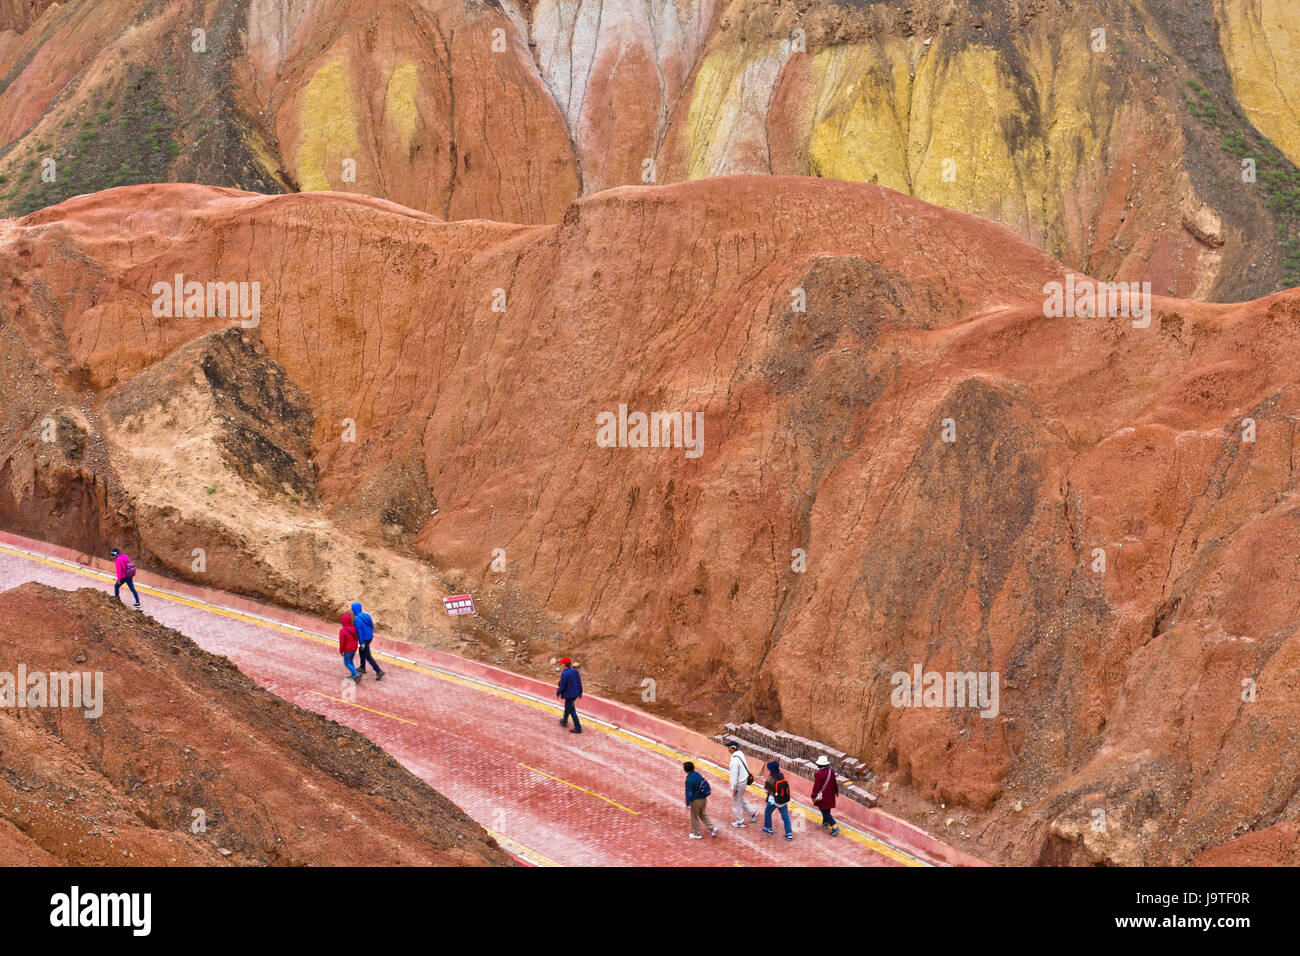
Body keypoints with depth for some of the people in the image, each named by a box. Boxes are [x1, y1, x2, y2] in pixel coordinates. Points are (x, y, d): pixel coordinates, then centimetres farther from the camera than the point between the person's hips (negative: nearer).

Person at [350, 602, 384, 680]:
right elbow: (372, 626, 6)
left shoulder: (356, 619, -26)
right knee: (361, 651, 29)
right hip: (370, 637, 8)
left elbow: (359, 632, -24)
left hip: (364, 640, -8)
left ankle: (379, 671, 1)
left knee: (368, 656, 4)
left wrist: (361, 643, -18)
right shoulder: (366, 615, -3)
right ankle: (362, 668, 44)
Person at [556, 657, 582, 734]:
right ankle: (564, 721, 46)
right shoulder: (575, 671, -4)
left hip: (569, 695, -8)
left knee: (572, 711, 2)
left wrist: (558, 693, -1)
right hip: (575, 693, 8)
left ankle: (578, 728, 6)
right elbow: (579, 682, 4)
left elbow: (562, 686, -19)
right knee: (567, 706, 29)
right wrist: (580, 692, 17)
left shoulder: (564, 674, -23)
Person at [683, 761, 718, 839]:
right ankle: (712, 828, 19)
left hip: (696, 800, -7)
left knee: (694, 817, 12)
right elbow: (706, 784, 9)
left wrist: (687, 803, -13)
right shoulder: (698, 774, -1)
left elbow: (689, 793, -22)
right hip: (704, 798, 7)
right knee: (703, 814, 25)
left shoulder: (689, 780, -25)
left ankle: (697, 834, 24)